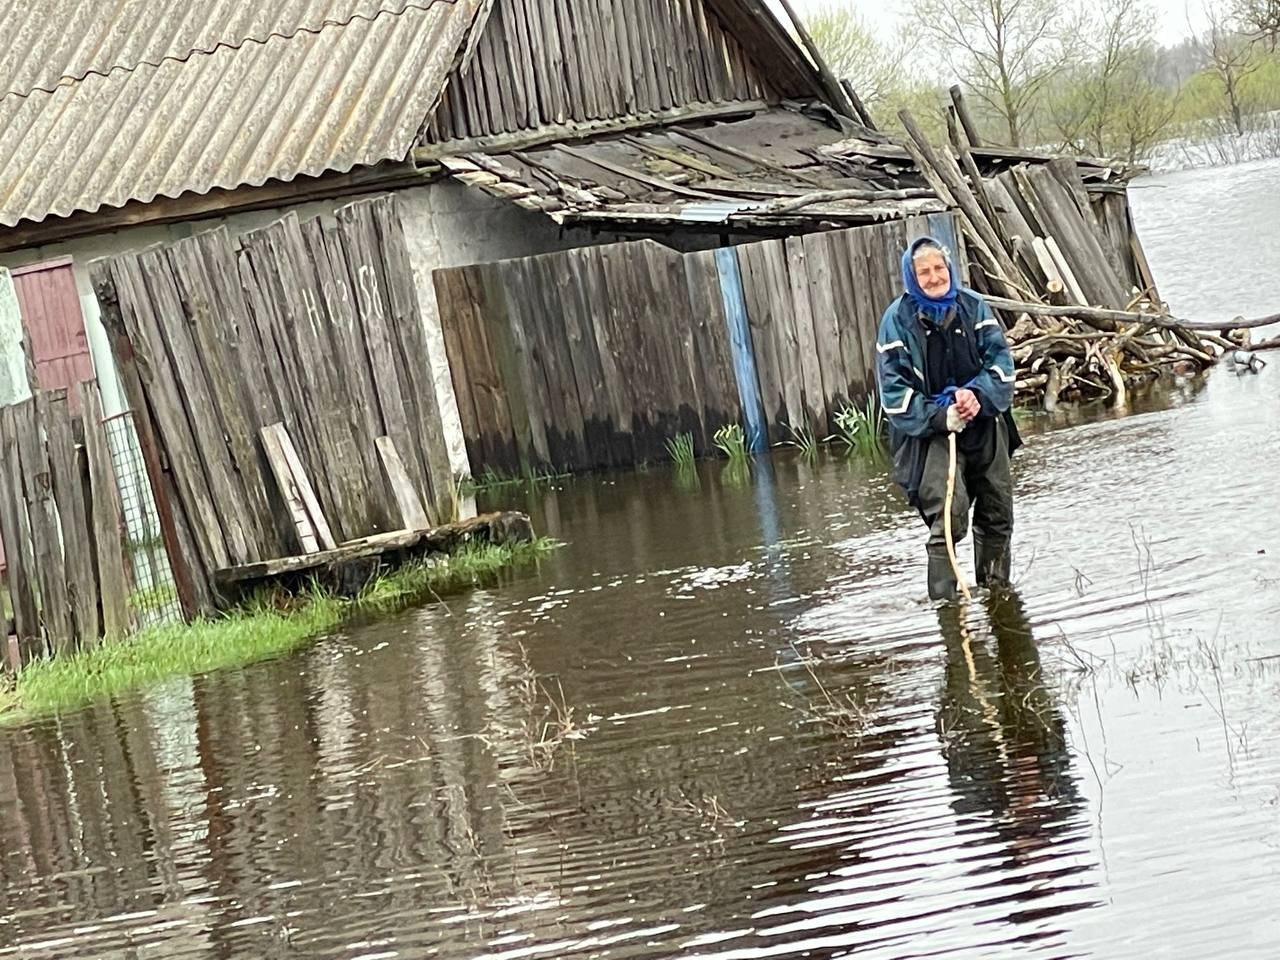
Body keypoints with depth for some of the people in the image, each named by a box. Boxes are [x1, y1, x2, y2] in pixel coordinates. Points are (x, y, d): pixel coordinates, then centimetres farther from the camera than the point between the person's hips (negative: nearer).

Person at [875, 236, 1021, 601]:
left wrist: (978, 394, -20)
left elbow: (1000, 359, 0)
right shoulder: (898, 320, -6)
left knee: (998, 515, 13)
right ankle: (943, 604, -20)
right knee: (947, 517, -21)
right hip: (931, 432, -4)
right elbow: (894, 389, -8)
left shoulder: (973, 306, 3)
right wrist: (940, 416, -20)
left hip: (984, 423, 4)